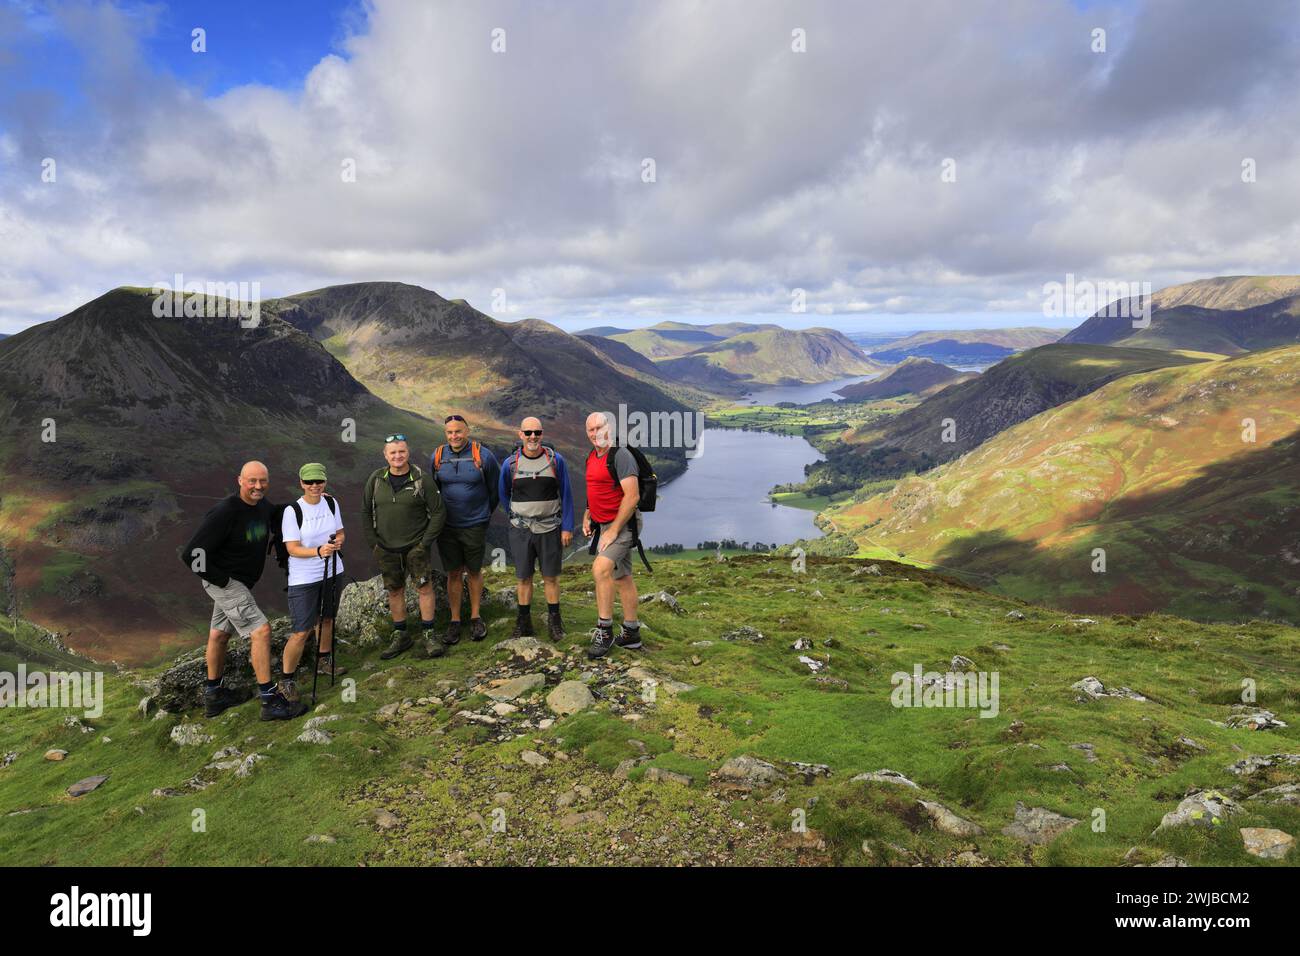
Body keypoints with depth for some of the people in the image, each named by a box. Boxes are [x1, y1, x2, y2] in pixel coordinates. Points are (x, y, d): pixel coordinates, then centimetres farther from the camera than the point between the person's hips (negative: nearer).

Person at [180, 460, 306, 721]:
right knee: (261, 631, -14)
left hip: (243, 582, 9)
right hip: (225, 582, -9)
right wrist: (223, 579, -20)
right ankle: (270, 701, -9)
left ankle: (212, 695, 35)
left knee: (219, 634, 20)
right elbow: (191, 555, -27)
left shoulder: (264, 505, -1)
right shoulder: (224, 513, -26)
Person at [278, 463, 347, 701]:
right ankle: (286, 680, 7)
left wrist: (338, 542, -14)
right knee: (301, 632, -7)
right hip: (303, 578, -5)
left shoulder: (331, 503, 0)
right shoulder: (293, 511, -15)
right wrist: (318, 551, -34)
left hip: (333, 572, 5)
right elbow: (293, 548, -17)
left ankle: (324, 659, 43)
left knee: (327, 618, 21)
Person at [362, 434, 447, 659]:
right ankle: (400, 636, 22)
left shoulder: (421, 480, -8)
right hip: (386, 549, 3)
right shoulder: (376, 479, 0)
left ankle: (429, 634, 7)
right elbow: (366, 512, 8)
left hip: (415, 546, -3)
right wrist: (372, 543, 2)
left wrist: (426, 542, -8)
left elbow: (438, 512, -5)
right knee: (395, 591, 11)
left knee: (425, 588, -4)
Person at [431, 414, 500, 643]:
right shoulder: (437, 457, -2)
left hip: (475, 526, -1)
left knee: (474, 571, 10)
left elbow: (495, 489, 4)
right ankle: (455, 620, 17)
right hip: (447, 526, 2)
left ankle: (475, 617, 23)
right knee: (453, 573, 7)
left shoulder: (483, 456, -9)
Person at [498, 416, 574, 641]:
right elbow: (503, 494, 15)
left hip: (550, 529, -1)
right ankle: (523, 623, 17)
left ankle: (554, 621, 18)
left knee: (551, 578, 6)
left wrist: (567, 527, -2)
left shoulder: (556, 460, -3)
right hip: (521, 530, 1)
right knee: (523, 578, 6)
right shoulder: (510, 463, -1)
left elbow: (566, 494, 1)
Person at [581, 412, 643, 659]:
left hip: (622, 523, -9)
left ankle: (604, 630, -15)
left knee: (601, 568, -25)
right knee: (621, 577, 13)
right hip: (603, 524, 9)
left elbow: (632, 496, -23)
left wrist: (614, 530, -22)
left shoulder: (620, 455, -17)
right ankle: (631, 634, 22)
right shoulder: (592, 457, 11)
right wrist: (587, 517, 13)